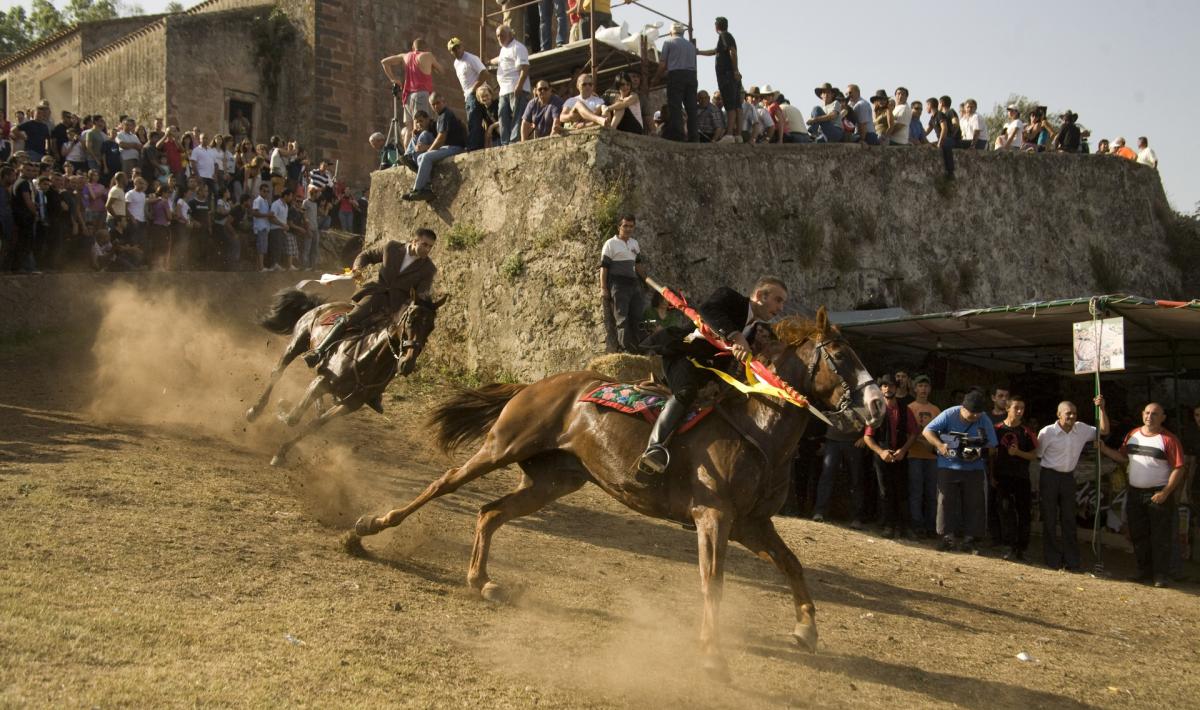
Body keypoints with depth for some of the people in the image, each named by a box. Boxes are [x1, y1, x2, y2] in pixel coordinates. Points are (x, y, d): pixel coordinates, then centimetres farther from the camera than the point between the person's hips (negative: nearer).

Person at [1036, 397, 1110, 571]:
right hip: (1049, 476, -4)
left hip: (1068, 477, 4)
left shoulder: (1081, 429, 1)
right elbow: (1037, 455, -3)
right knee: (1050, 520, 1)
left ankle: (1071, 562, 12)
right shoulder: (1047, 432, -12)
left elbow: (1104, 431, 4)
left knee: (1069, 520, 7)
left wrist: (1102, 408, -8)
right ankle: (1053, 561, 8)